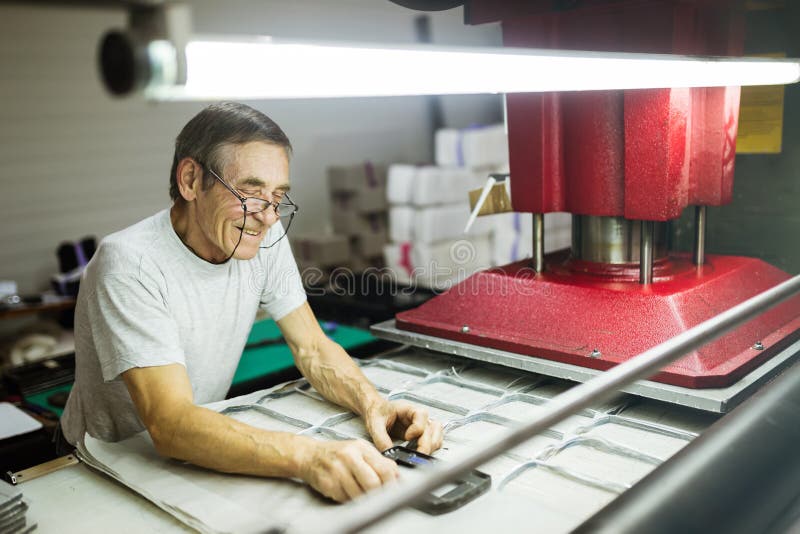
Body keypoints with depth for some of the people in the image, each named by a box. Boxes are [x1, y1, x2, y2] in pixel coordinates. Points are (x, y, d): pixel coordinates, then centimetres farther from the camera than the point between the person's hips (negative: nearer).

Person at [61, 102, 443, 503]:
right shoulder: (130, 264, -26)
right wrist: (307, 458, -47)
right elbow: (170, 424, -34)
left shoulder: (265, 240, -7)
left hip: (200, 448, 5)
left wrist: (373, 404, -24)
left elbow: (313, 349, -4)